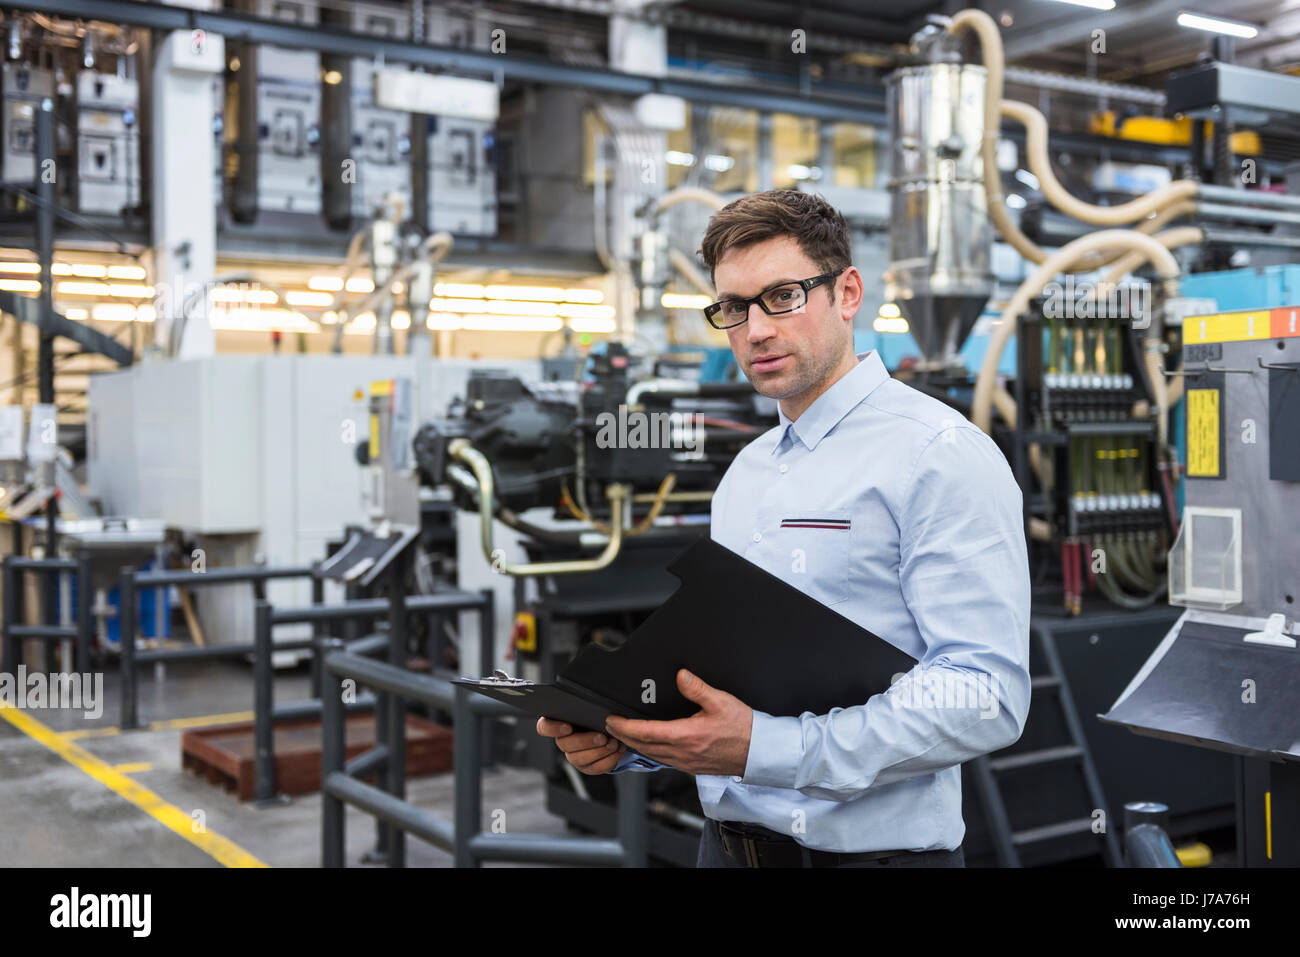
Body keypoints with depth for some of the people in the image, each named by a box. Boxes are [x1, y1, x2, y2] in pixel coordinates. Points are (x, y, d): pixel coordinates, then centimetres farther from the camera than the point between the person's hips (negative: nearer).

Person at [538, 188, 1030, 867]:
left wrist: (765, 749, -27)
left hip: (871, 846, -6)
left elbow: (987, 693, -21)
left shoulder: (940, 454, -13)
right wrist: (624, 739, -4)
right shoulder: (743, 475, 12)